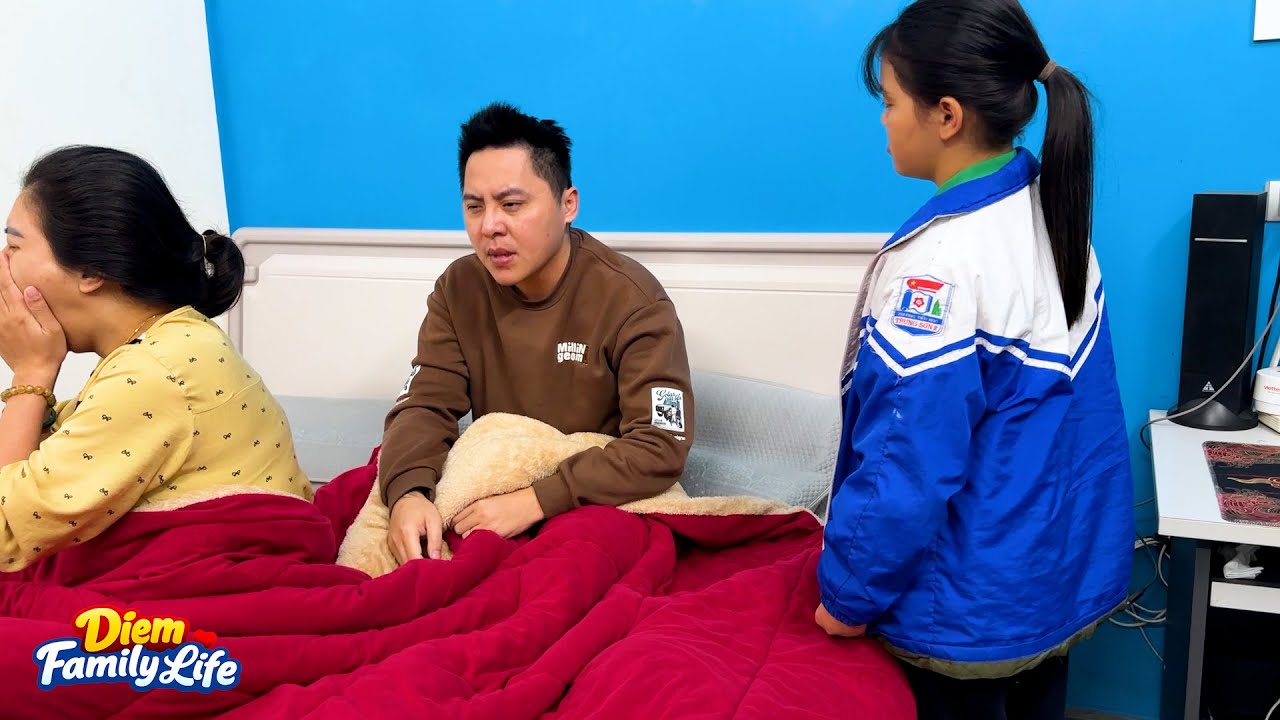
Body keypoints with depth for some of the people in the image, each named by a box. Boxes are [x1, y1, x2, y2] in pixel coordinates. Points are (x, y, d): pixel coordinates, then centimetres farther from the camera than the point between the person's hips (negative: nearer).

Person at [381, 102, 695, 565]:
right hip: (489, 491, 3)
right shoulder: (458, 290, -1)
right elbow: (426, 407, -6)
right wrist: (408, 492, -29)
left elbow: (660, 448, -22)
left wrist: (535, 502, -32)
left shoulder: (633, 301, -17)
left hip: (600, 505, -3)